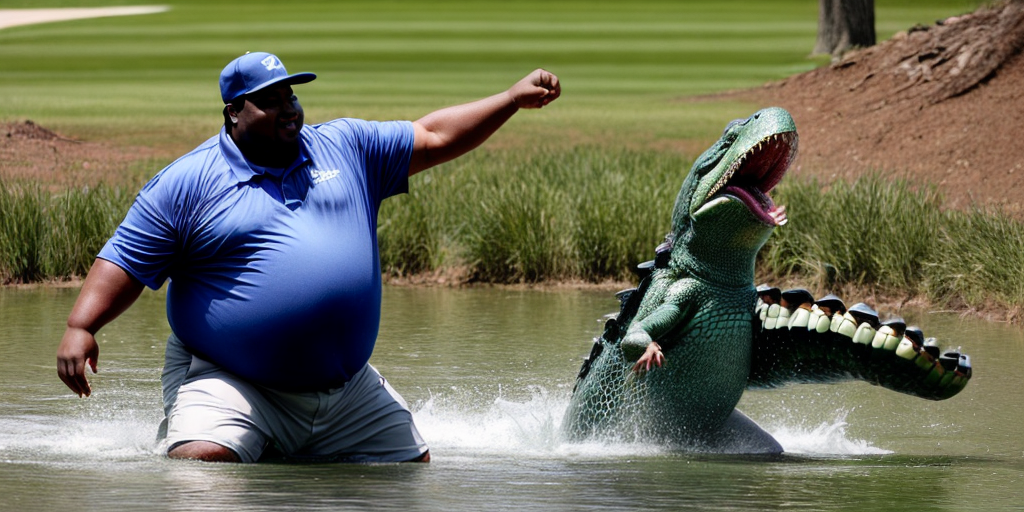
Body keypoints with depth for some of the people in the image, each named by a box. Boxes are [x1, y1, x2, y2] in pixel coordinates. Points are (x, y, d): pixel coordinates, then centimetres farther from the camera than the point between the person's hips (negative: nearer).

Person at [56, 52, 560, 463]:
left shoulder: (347, 148, 10)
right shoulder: (186, 183, -2)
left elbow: (434, 137, 15)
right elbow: (125, 262, -3)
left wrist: (513, 99, 9)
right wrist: (80, 327, -16)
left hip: (348, 390, 5)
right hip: (232, 387, -5)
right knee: (199, 463, -30)